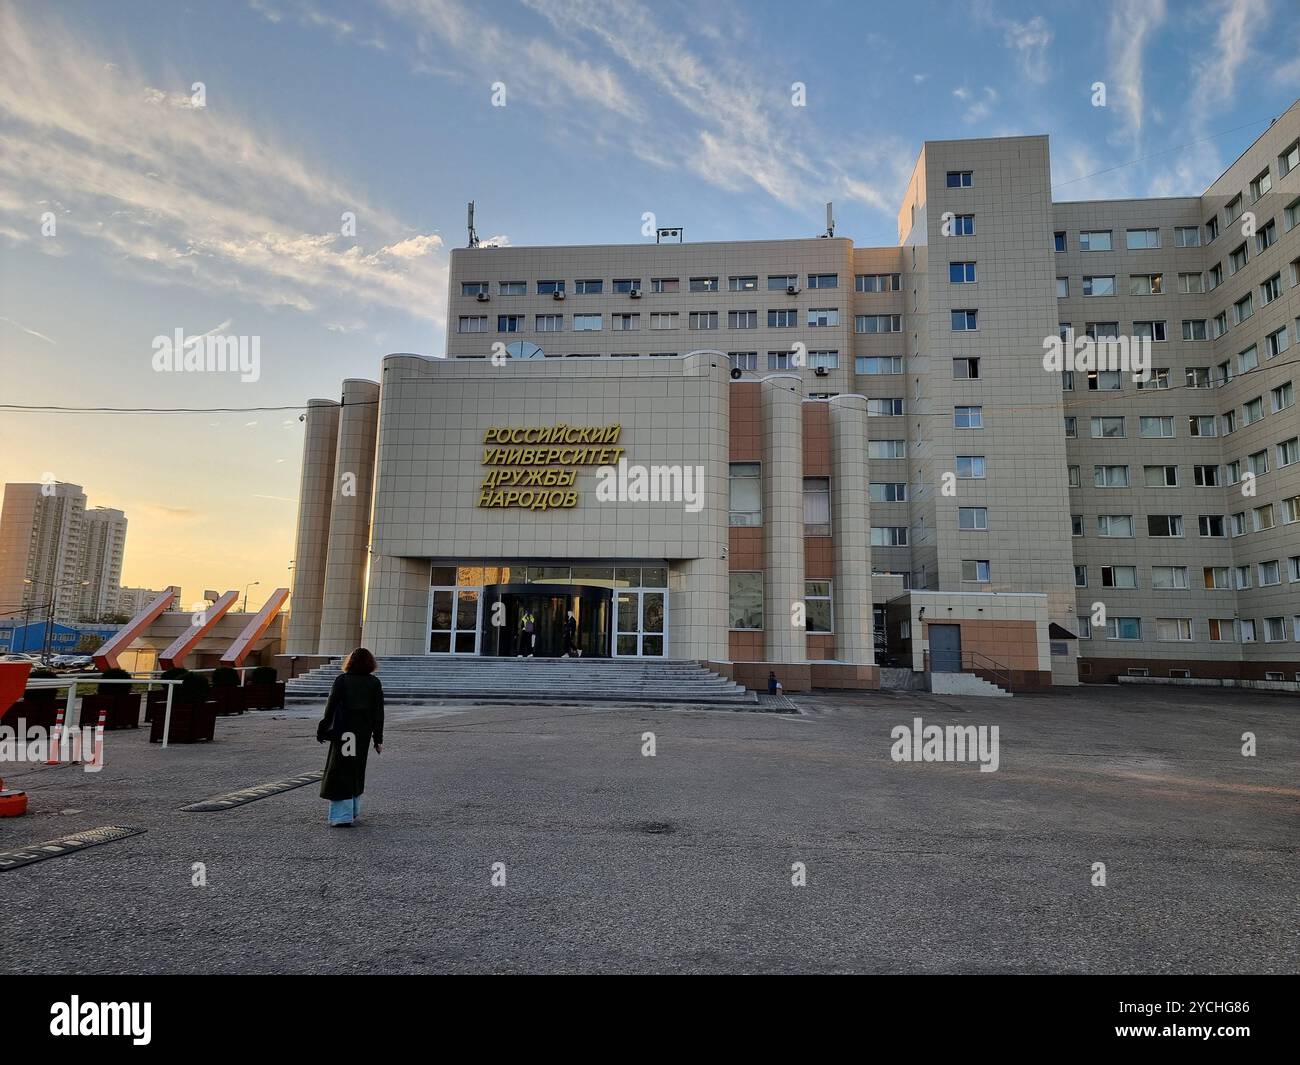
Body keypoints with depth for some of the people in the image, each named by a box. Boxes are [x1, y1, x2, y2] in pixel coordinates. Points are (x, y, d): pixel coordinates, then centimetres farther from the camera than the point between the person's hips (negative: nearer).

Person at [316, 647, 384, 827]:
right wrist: (378, 739, 6)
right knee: (357, 771, 17)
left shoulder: (341, 680, -4)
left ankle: (342, 815, -4)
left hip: (343, 733, -3)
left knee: (341, 771, 1)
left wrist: (323, 729, -1)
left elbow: (331, 707, -8)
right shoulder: (375, 683, 3)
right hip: (363, 734, 3)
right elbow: (378, 713, 2)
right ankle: (354, 810, 29)